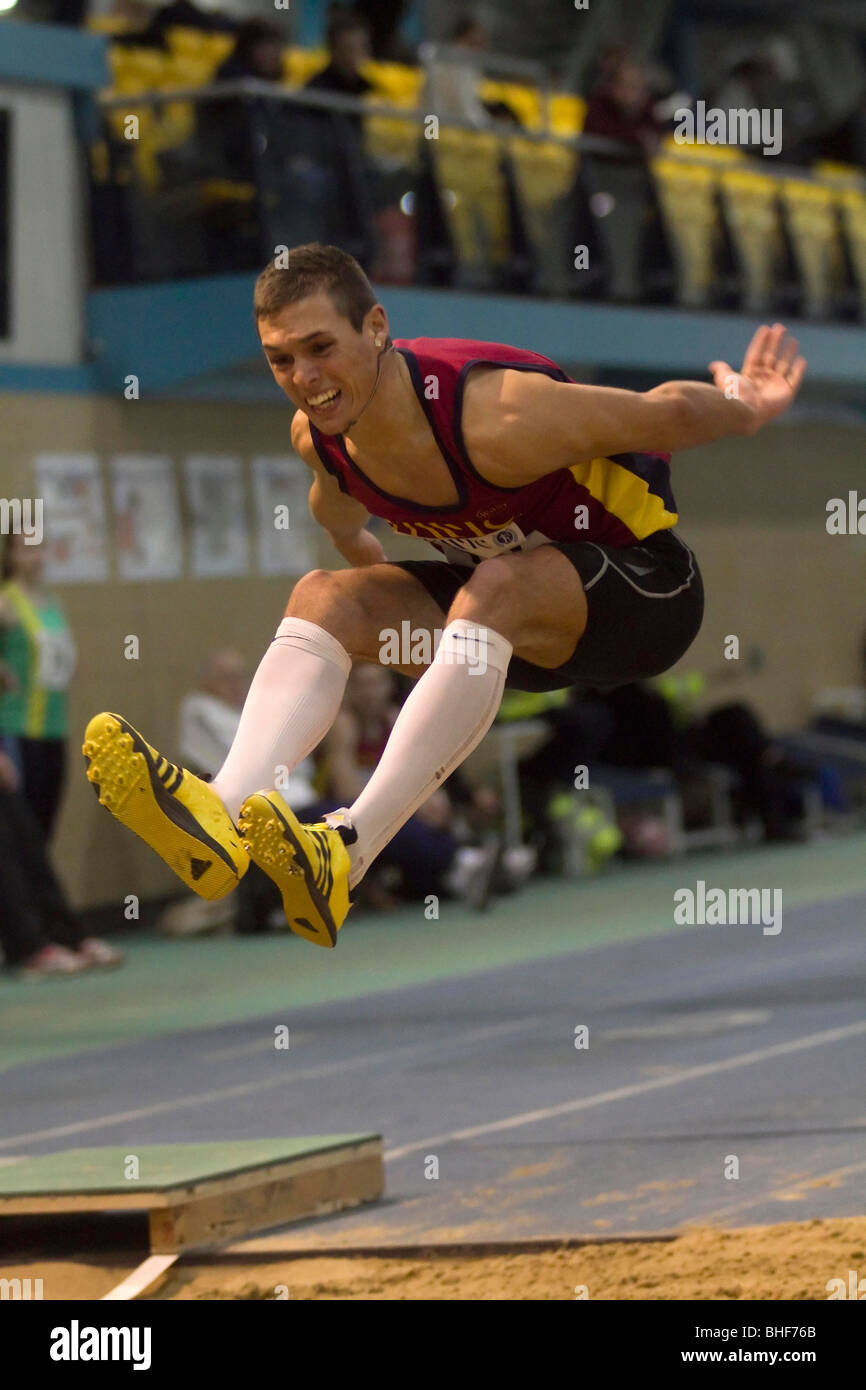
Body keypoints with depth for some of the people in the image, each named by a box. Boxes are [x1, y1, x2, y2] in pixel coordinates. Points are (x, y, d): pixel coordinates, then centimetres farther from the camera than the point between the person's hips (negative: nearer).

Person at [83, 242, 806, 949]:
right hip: (515, 629, 7)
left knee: (495, 588, -36)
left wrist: (750, 408, -2)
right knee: (324, 595, -14)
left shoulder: (497, 421, -32)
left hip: (648, 591, -7)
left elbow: (665, 413, -19)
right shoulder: (318, 435, -10)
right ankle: (221, 813, -39)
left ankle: (345, 854, -47)